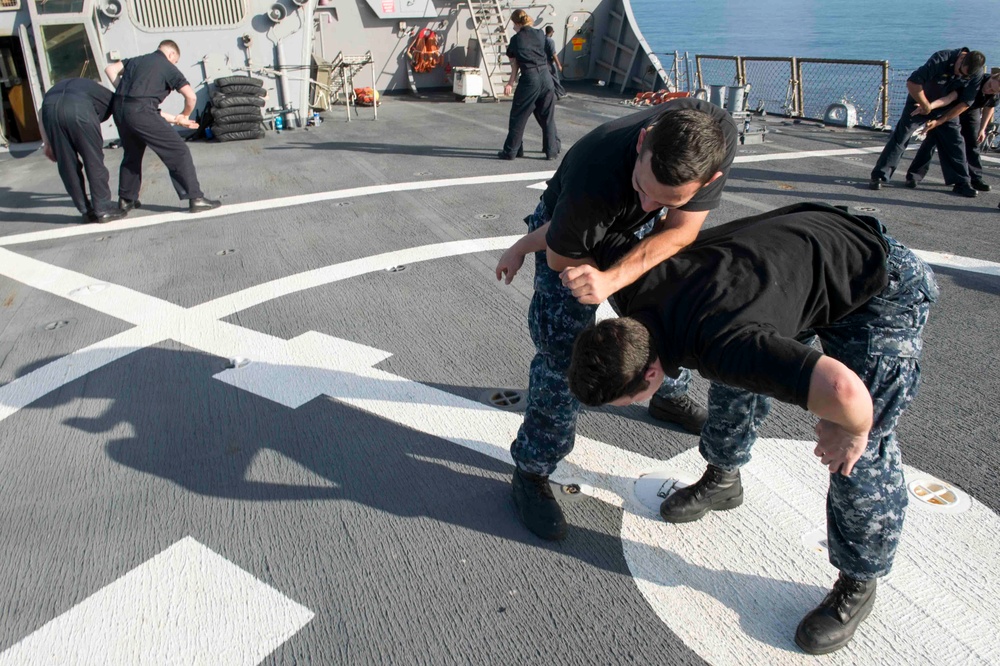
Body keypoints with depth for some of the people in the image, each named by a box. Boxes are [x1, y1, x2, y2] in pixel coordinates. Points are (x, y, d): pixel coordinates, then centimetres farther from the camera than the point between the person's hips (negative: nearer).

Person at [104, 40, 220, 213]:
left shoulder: (136, 60, 25)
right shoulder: (168, 68, 8)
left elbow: (110, 69, 20)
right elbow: (191, 96, 0)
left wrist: (123, 91, 19)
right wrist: (185, 115, 17)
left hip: (119, 109, 7)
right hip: (141, 111, -7)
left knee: (132, 154, 25)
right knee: (178, 152, -2)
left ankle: (126, 200, 33)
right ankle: (195, 198, -8)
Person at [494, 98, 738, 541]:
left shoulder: (720, 135, -34)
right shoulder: (593, 179, -46)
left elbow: (678, 231, -31)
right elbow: (561, 258, -28)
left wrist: (612, 280, -43)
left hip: (635, 231, 5)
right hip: (568, 234, -5)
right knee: (563, 347, -19)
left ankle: (669, 394, 47)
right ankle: (531, 471, -2)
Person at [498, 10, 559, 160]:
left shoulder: (516, 39, 1)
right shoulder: (540, 34, 9)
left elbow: (514, 64, 4)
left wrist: (510, 83, 10)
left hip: (529, 80, -3)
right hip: (546, 77, 3)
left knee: (518, 117, 7)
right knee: (548, 117, 12)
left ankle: (510, 152, 10)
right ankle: (552, 151, 15)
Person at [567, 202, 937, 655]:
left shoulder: (716, 345, -41)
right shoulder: (634, 284, -19)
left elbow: (841, 388, -52)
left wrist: (850, 431, -31)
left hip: (883, 286, -7)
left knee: (863, 452, -10)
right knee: (737, 371, 16)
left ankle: (858, 583, 12)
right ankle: (722, 480, 40)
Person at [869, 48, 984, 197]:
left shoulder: (976, 74, -17)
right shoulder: (941, 59, -29)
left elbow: (965, 103, -10)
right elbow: (912, 83, -32)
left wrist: (939, 121, -14)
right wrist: (926, 106, -23)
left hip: (946, 110, 3)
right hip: (920, 103, -3)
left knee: (955, 143, -1)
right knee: (900, 138, -9)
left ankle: (962, 183, 7)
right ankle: (878, 177, -6)